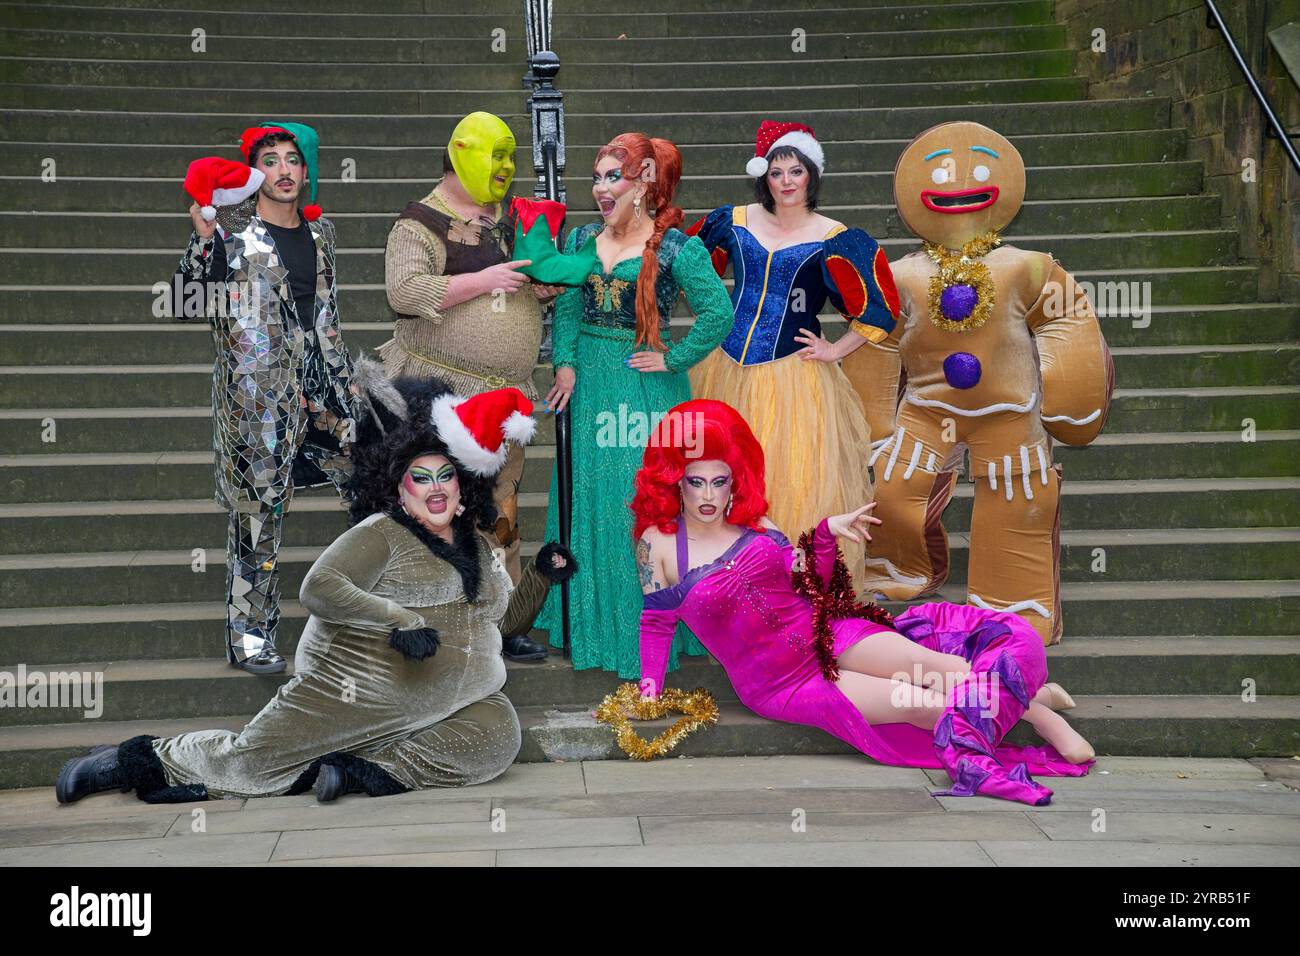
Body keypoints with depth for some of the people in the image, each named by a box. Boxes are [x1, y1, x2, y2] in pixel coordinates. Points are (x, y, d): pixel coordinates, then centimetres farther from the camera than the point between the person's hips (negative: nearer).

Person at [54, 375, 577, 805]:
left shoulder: (478, 545, 18)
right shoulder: (382, 533, -4)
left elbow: (508, 618, 30)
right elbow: (318, 589, -17)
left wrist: (540, 576, 14)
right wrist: (399, 619, -24)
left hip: (450, 702, 5)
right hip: (362, 686, -5)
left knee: (499, 734, -26)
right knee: (249, 758, -7)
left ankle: (363, 770, -22)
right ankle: (141, 760, 17)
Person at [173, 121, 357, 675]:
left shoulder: (319, 230, 14)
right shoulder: (231, 232, -3)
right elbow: (182, 306, -9)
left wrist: (343, 380, 19)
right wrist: (203, 238, -18)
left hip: (320, 382, 6)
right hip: (256, 394, -6)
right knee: (260, 508, -3)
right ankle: (248, 636, 9)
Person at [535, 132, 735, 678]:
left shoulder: (675, 248, -10)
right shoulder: (582, 240, 6)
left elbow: (719, 313, -16)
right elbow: (567, 307, 7)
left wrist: (673, 358, -13)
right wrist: (565, 364, -5)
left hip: (645, 384, -5)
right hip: (590, 382, 5)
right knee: (589, 496, 11)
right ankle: (592, 618, 25)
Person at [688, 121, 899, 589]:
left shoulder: (834, 241, -6)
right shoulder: (734, 222, 4)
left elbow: (880, 309, -3)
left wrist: (835, 351, -3)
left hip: (791, 374, -3)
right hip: (726, 369, 3)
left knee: (795, 480, -4)